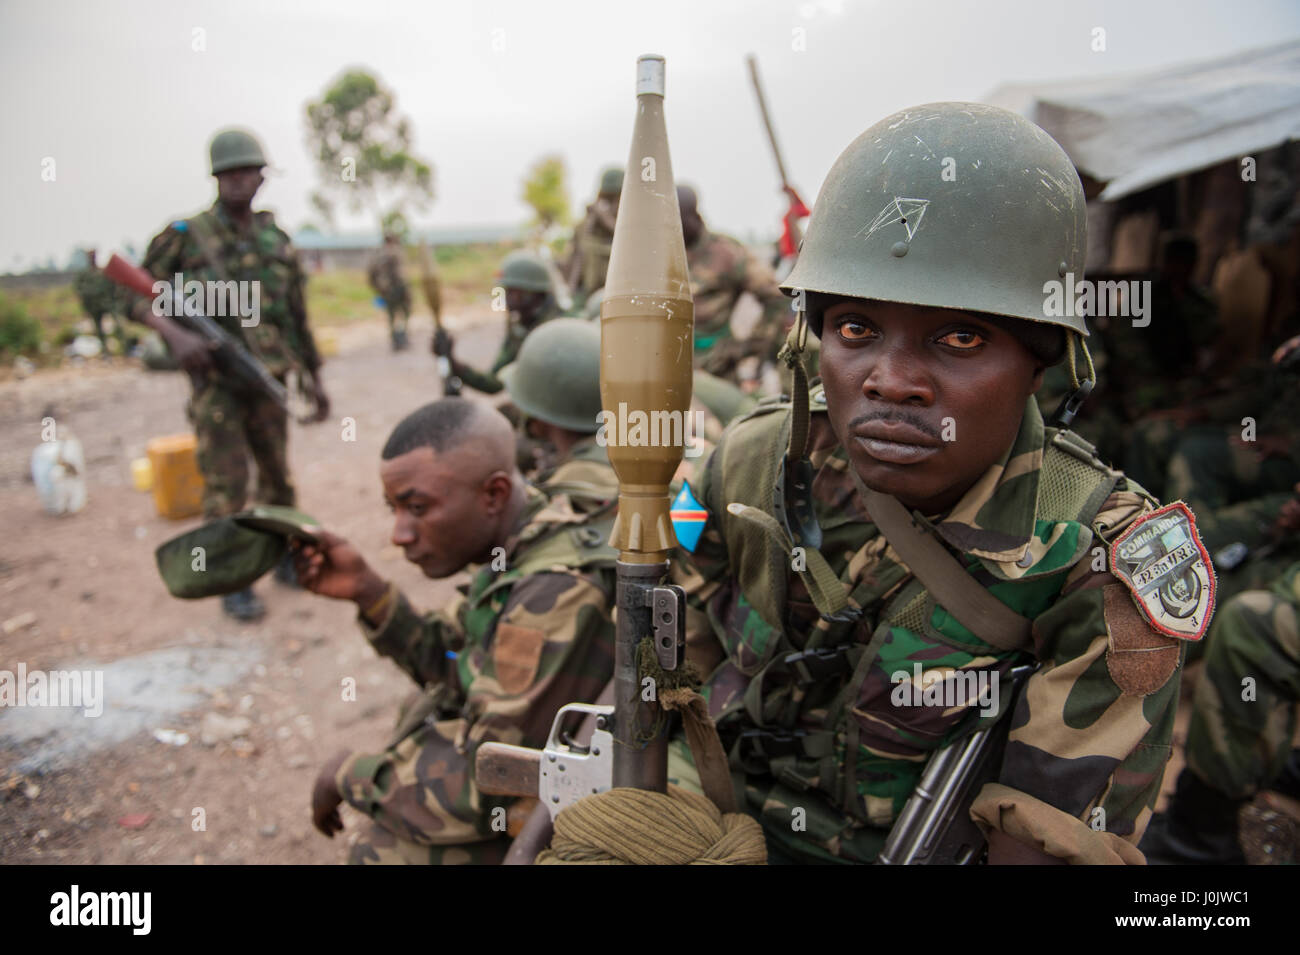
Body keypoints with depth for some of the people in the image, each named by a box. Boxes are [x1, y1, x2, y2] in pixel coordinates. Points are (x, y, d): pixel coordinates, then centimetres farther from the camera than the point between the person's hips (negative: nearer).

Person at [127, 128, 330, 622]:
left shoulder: (278, 242, 8)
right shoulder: (186, 235, -1)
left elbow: (298, 316, 13)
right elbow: (139, 296, -1)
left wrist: (315, 377, 13)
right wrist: (175, 335, -20)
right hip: (216, 382, -3)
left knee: (277, 474, 13)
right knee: (226, 486, -2)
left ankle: (286, 557, 30)